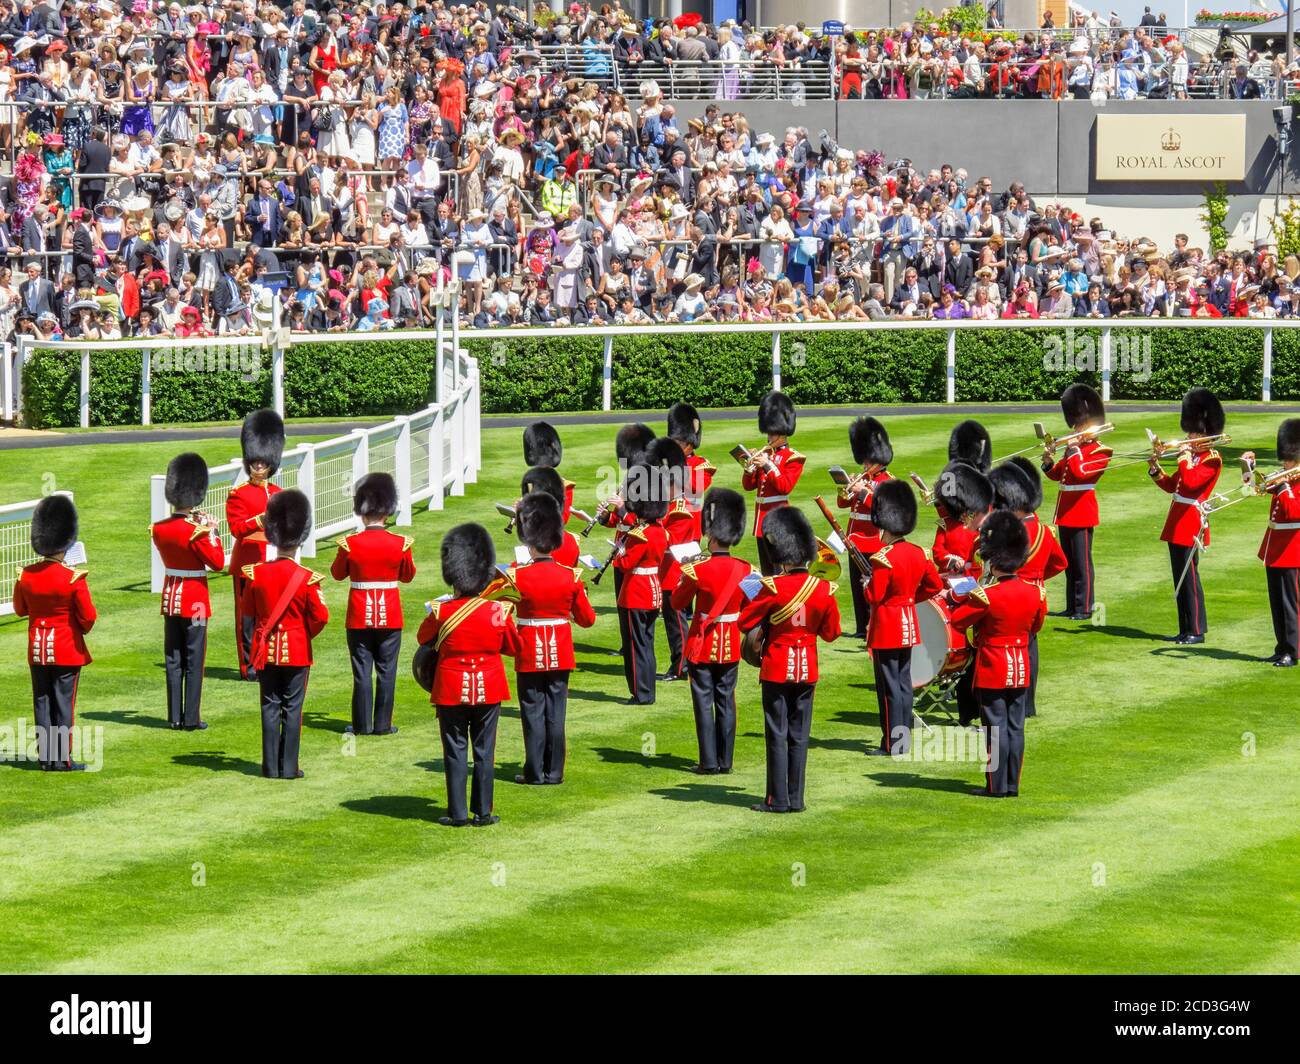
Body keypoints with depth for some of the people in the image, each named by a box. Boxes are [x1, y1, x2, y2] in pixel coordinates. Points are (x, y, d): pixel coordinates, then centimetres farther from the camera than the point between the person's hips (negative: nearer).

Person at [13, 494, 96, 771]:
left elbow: (19, 610, 11)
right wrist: (81, 629, 9)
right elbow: (88, 616, -12)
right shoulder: (74, 578, -16)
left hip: (37, 649, 4)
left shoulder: (25, 576, -4)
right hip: (68, 649, -4)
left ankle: (45, 757, 12)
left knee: (42, 701, 10)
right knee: (64, 702, 2)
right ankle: (63, 759, 3)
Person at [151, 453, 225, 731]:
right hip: (195, 601, -5)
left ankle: (175, 716, 13)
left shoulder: (159, 529, 0)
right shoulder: (197, 532, -19)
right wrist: (213, 532, -4)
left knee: (173, 660, 11)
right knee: (194, 661, 0)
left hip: (170, 599, 6)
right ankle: (192, 719, 2)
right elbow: (218, 562, -12)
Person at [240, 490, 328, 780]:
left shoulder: (256, 574, -6)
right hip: (297, 651, -2)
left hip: (266, 650, 2)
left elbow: (247, 611, 6)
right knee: (292, 708, 4)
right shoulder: (307, 578, -14)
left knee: (270, 707, 9)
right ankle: (289, 767, 5)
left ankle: (271, 766, 9)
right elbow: (320, 617, -11)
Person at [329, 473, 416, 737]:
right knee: (386, 672, 7)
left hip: (359, 617, 0)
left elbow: (337, 574, 6)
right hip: (390, 616, 0)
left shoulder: (349, 544, -10)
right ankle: (383, 724, 9)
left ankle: (362, 725, 7)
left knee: (362, 673, 6)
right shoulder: (401, 544, -8)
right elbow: (408, 576, 7)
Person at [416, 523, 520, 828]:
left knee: (455, 751, 6)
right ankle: (483, 812, 11)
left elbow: (423, 640, 6)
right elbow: (514, 647, 4)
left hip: (451, 691, -1)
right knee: (484, 752, 9)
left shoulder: (441, 612, -12)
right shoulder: (499, 612, -10)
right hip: (489, 689, 1)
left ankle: (458, 813, 6)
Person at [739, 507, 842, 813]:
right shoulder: (824, 589, -4)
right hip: (808, 670, 4)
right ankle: (797, 799, 11)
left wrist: (765, 624, 9)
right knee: (799, 736, 10)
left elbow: (745, 623, -11)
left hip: (777, 669, -4)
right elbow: (831, 633, 4)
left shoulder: (773, 588, -16)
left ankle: (778, 799, 2)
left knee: (777, 735, 2)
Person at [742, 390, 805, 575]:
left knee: (779, 568, -9)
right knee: (766, 569, 11)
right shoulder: (765, 454, 14)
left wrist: (768, 465, -20)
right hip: (761, 517, 7)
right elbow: (748, 485, 13)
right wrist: (750, 468, -6)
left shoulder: (793, 458, -4)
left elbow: (785, 486, -16)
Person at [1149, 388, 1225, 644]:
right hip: (1177, 522, 9)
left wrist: (1185, 458, -14)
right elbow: (1171, 485, 21)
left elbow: (1190, 481, -25)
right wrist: (1155, 469, 8)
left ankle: (1197, 631, -2)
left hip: (1192, 522, -9)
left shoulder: (1212, 458, -11)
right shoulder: (1192, 456, 16)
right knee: (1180, 578, 11)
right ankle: (1185, 630, 16)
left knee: (1189, 577, -6)